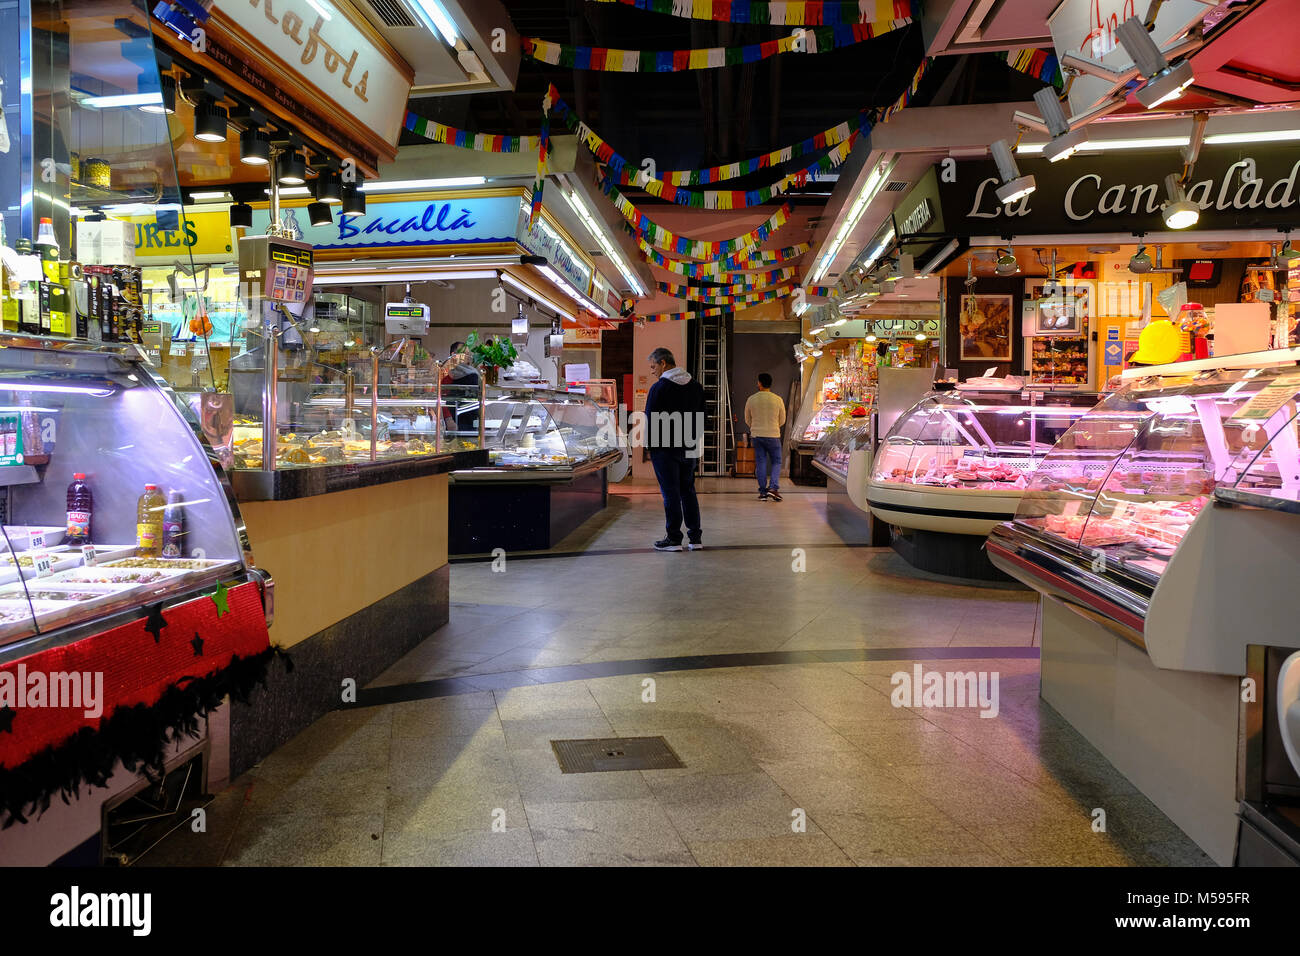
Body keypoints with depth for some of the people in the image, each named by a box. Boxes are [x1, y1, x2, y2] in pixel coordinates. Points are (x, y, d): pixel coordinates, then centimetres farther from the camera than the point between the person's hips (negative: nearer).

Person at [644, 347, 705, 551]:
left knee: (671, 493, -1)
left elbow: (650, 420, -11)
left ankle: (673, 539, 3)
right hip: (688, 449, 6)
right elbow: (701, 417, 16)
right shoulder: (695, 386, 11)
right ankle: (695, 538, 13)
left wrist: (650, 445, -1)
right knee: (688, 491, 12)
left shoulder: (659, 387, -12)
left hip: (665, 449, -6)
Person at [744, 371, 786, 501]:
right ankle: (773, 487, -9)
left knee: (760, 463, 7)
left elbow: (748, 420, 8)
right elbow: (782, 420, 5)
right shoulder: (778, 399, -6)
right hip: (773, 435, -1)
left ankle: (763, 492, 6)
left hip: (756, 435, 2)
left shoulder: (751, 399, -3)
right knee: (776, 462, 8)